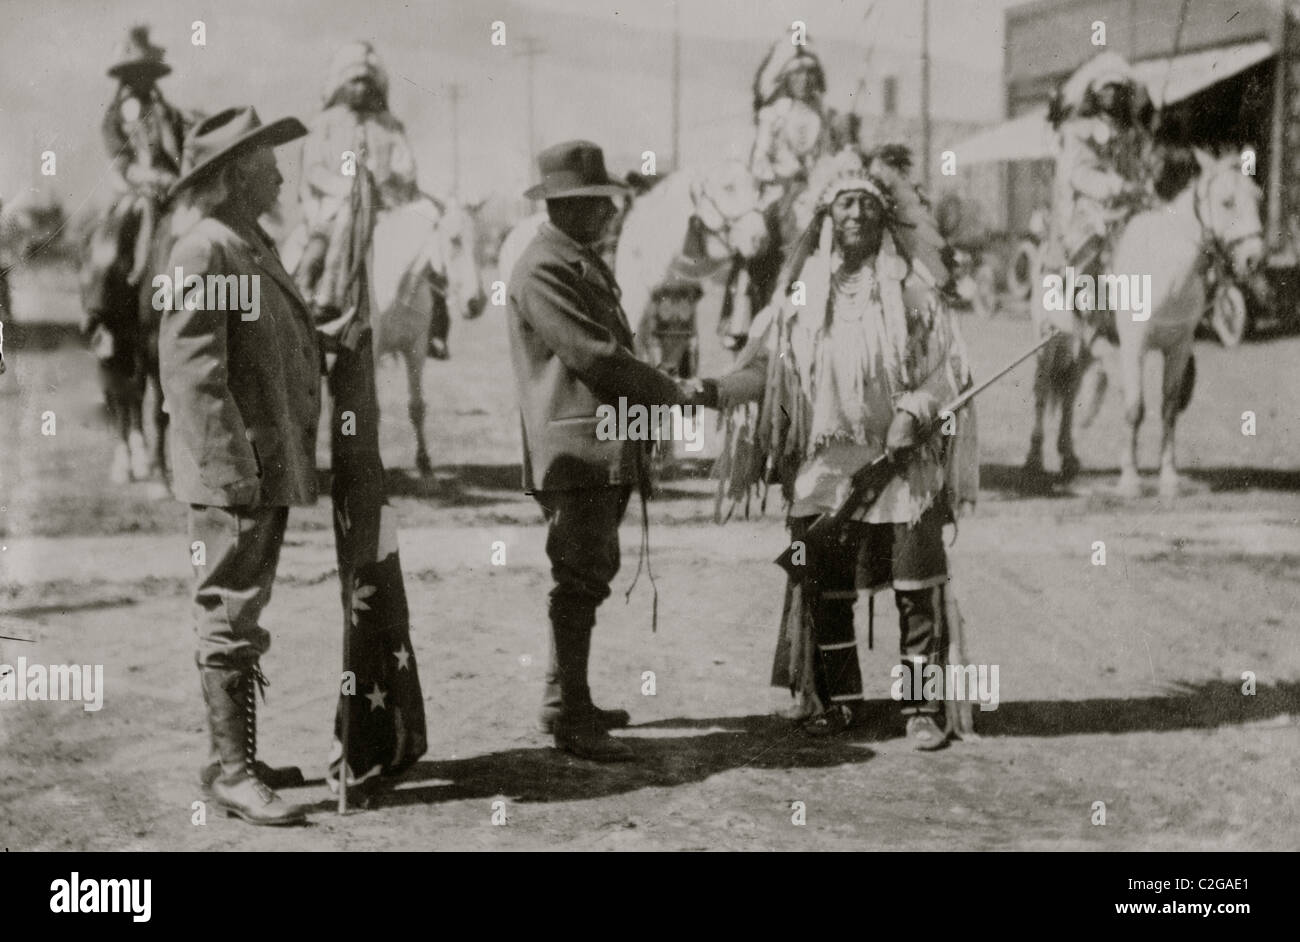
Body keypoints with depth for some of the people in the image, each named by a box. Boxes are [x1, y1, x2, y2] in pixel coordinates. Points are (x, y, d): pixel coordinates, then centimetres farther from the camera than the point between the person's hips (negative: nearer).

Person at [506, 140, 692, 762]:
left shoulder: (585, 264, 20)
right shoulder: (542, 271, -13)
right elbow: (594, 354, -18)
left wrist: (651, 397, 8)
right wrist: (666, 392, -7)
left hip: (606, 450, 10)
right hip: (574, 449, -10)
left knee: (590, 578, 15)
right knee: (579, 582, -7)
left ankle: (568, 699, 25)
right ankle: (568, 717, -2)